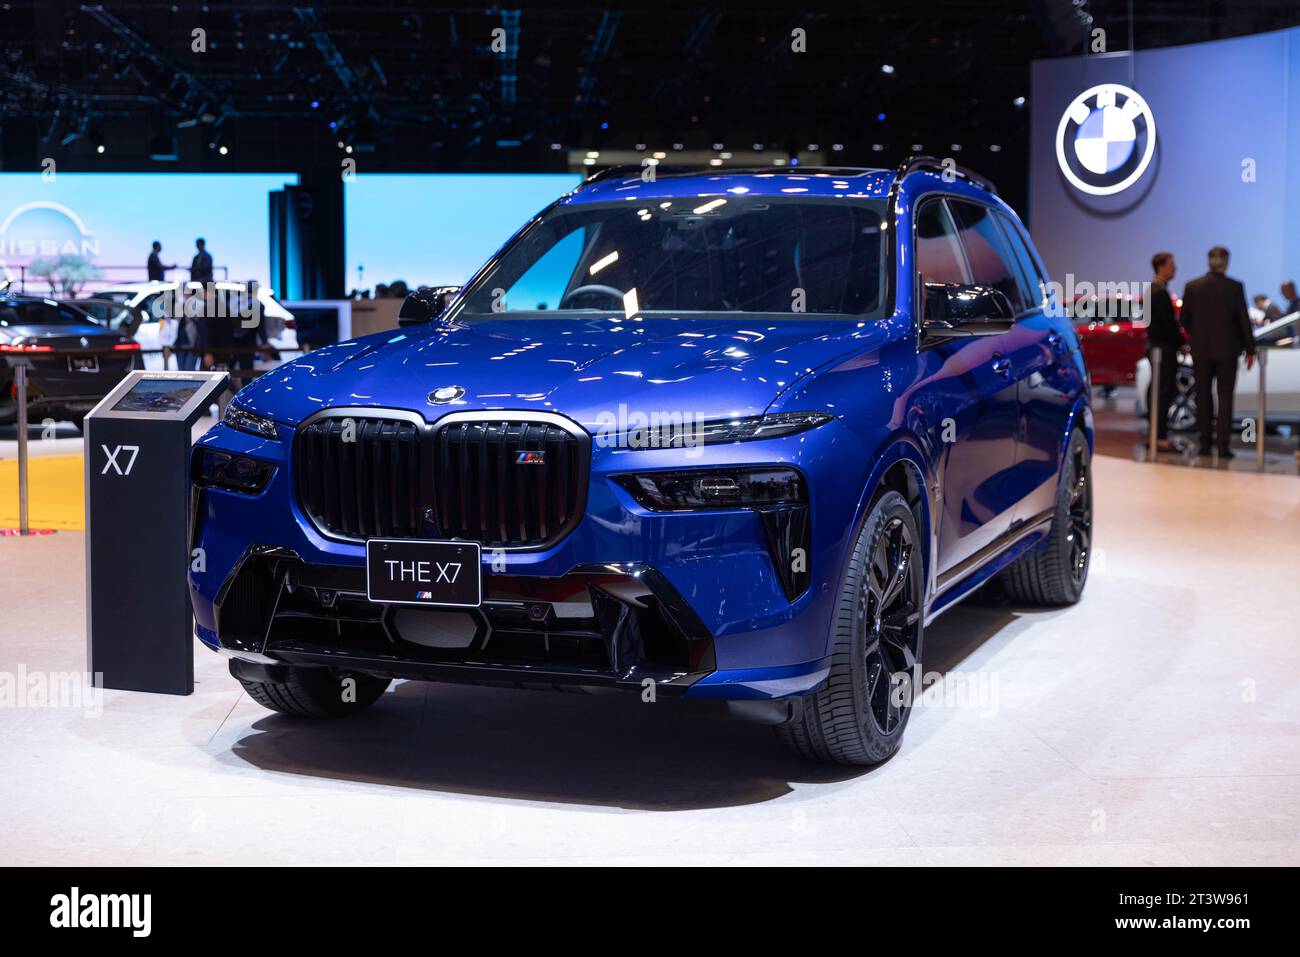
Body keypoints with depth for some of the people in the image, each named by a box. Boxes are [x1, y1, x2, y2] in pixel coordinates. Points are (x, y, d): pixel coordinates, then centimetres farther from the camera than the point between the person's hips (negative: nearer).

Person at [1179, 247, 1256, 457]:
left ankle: (1205, 442, 12)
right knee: (1225, 396, 4)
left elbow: (1184, 320, 4)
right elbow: (1244, 320, -6)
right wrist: (1250, 350, 3)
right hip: (1227, 349, -2)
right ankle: (1223, 444, -2)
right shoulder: (1235, 287, -8)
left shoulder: (1192, 287, -3)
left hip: (1200, 350, 2)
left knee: (1203, 395, 12)